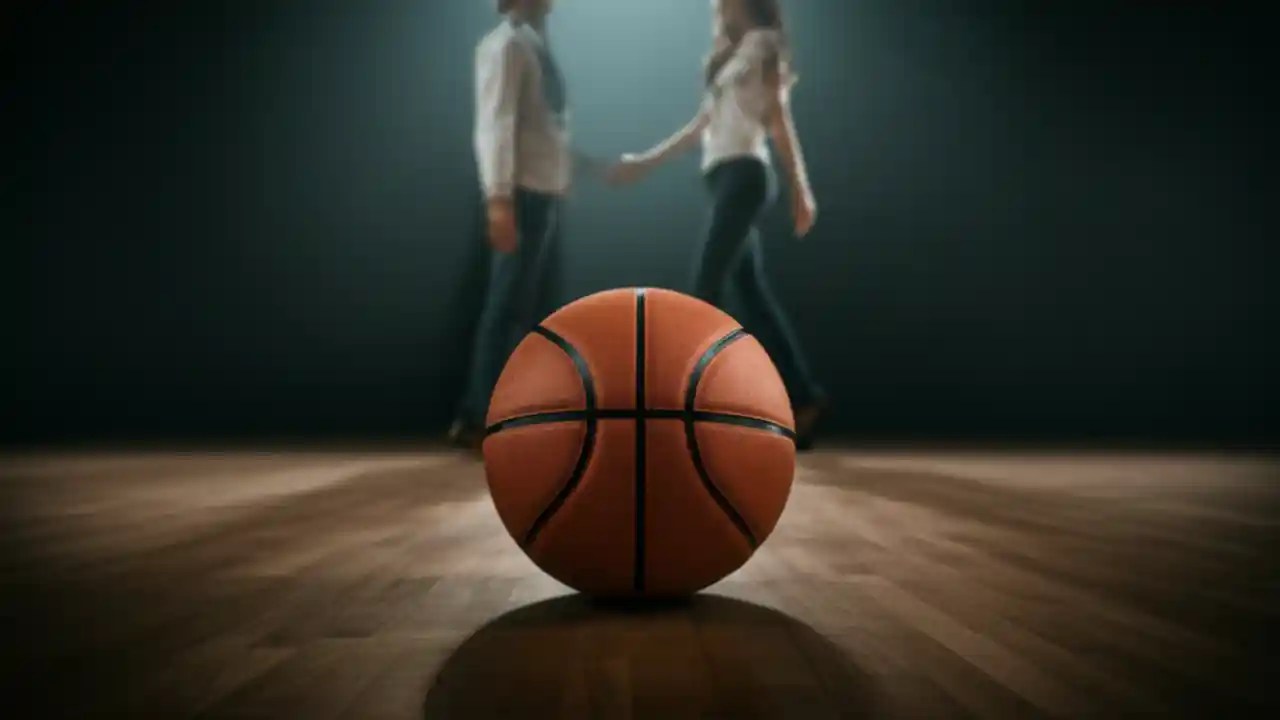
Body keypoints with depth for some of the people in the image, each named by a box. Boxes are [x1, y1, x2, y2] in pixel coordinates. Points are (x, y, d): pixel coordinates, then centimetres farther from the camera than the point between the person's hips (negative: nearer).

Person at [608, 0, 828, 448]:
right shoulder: (730, 57, 27)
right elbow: (700, 126, 25)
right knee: (753, 294, 3)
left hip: (744, 175, -8)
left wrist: (800, 189, -11)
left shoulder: (763, 43, 4)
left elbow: (779, 119, -5)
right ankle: (802, 399, 4)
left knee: (706, 289, -15)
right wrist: (644, 163, 23)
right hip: (726, 177, 8)